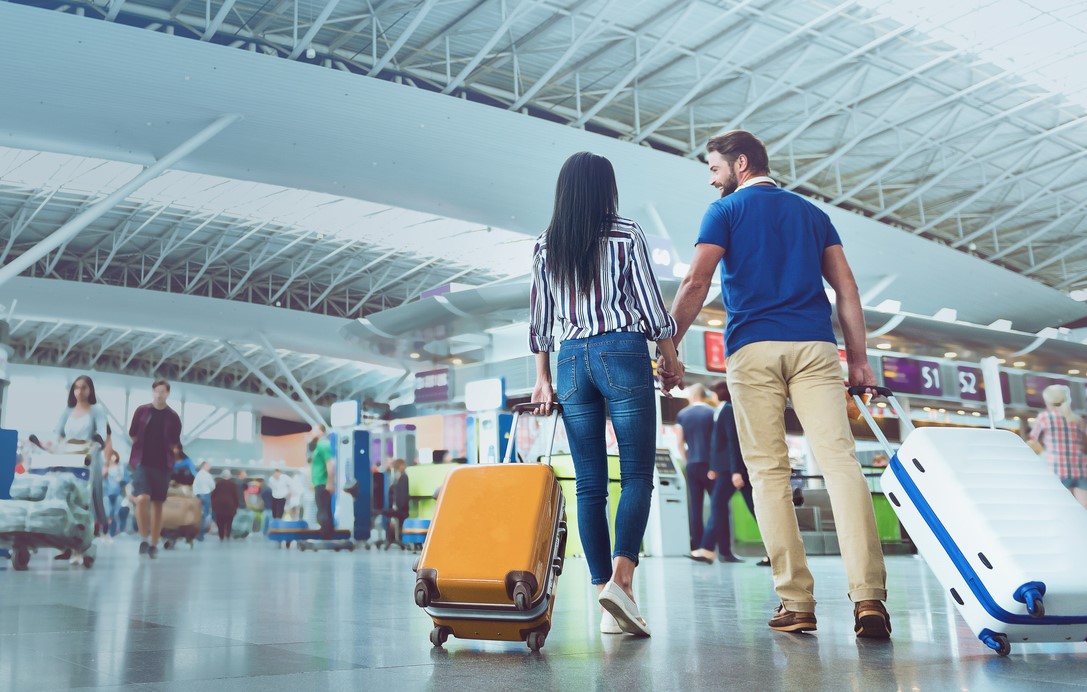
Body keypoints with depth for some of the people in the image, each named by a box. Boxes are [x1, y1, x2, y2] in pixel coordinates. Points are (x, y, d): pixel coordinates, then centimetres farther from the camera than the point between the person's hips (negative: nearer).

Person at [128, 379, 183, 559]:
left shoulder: (173, 417, 3)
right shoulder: (142, 411, 2)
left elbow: (175, 444, 10)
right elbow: (132, 435, 9)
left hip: (162, 465, 1)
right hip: (142, 463, -1)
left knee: (157, 504, 6)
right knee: (142, 499, -19)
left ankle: (154, 545, 15)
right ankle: (144, 538, -3)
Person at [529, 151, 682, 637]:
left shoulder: (545, 247, 10)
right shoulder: (626, 236, 1)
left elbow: (539, 319, 10)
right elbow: (650, 304, 0)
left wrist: (543, 379, 15)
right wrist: (670, 356, 12)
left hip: (571, 360, 4)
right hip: (623, 354, -3)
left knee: (590, 485, 5)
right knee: (637, 476, -1)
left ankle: (606, 601, 5)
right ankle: (620, 578, -19)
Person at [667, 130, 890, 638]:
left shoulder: (726, 211, 10)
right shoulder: (811, 212, 23)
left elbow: (696, 283, -3)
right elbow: (845, 286, 13)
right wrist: (858, 358, 11)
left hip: (753, 348, -2)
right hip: (815, 345, 3)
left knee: (768, 471, 1)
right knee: (839, 458, -9)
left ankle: (796, 602, -3)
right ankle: (869, 596, -21)